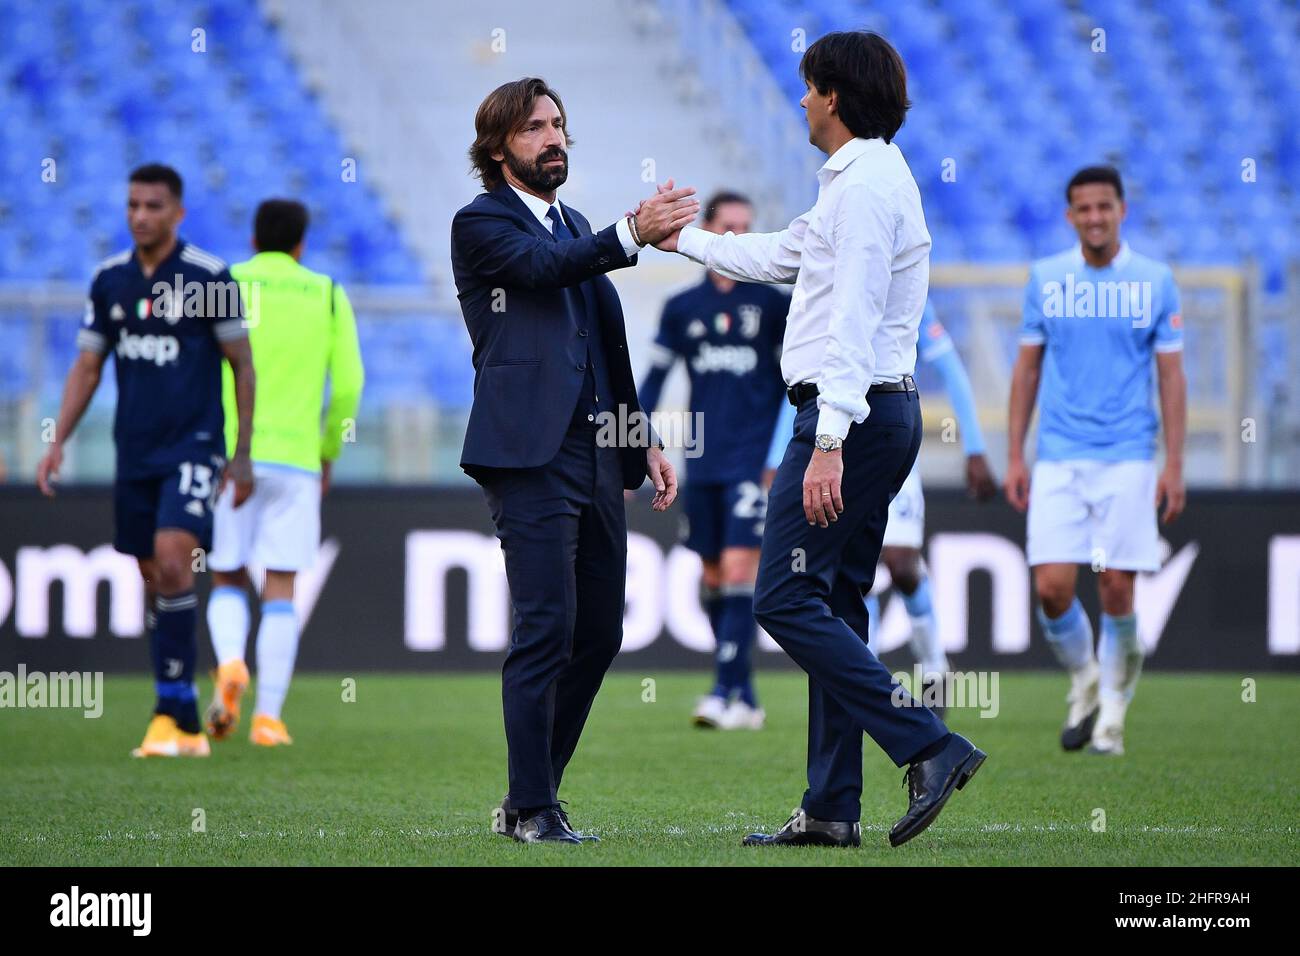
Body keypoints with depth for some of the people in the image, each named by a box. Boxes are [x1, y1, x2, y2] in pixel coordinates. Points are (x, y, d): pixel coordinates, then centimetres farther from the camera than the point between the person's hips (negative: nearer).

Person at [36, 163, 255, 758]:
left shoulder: (209, 277, -7)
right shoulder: (109, 280, 6)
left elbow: (242, 364, -1)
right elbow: (86, 369, 12)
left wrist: (243, 456, -3)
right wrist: (58, 443, 2)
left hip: (193, 448, -5)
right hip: (134, 454, 5)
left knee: (172, 565, -20)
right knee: (154, 579, 7)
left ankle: (173, 708, -17)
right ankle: (182, 725, 14)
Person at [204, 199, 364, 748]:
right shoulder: (327, 296, 9)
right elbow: (348, 384, 4)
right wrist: (329, 454, 16)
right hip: (295, 457, 0)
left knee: (227, 582, 11)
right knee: (280, 590, 4)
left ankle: (230, 666, -18)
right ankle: (268, 717, -4)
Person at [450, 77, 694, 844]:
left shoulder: (576, 226, 24)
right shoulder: (481, 224, 0)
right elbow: (546, 265, -20)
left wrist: (646, 441, 20)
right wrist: (634, 234, -34)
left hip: (596, 456, 8)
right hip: (531, 456, -8)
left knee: (599, 632, 6)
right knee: (546, 630, -12)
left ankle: (536, 795, 16)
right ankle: (531, 809, -7)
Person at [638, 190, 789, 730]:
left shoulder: (770, 302, 3)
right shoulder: (682, 309, 9)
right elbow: (654, 380, 11)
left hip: (754, 461, -3)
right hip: (702, 463, 3)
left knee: (740, 569, -14)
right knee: (712, 578, 5)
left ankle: (727, 693, -16)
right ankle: (745, 697, 14)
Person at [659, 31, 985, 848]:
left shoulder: (865, 186, -14)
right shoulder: (867, 180, 19)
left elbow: (854, 324, -23)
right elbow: (781, 256, 34)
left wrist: (829, 443, -29)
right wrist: (681, 238, 45)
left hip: (850, 413, -11)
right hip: (883, 415, 11)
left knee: (788, 601, -12)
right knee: (833, 608, 11)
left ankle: (929, 747, -17)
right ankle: (832, 810, 11)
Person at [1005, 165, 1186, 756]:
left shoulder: (1154, 282, 1)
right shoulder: (1045, 279, 6)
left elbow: (1172, 376, 3)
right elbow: (1027, 368, 11)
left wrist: (1174, 465, -4)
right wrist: (1014, 456, 6)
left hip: (1128, 458, -1)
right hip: (1058, 458, 1)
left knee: (1117, 589, -5)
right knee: (1052, 587, -8)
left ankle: (1112, 710, 12)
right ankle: (1083, 681, 18)